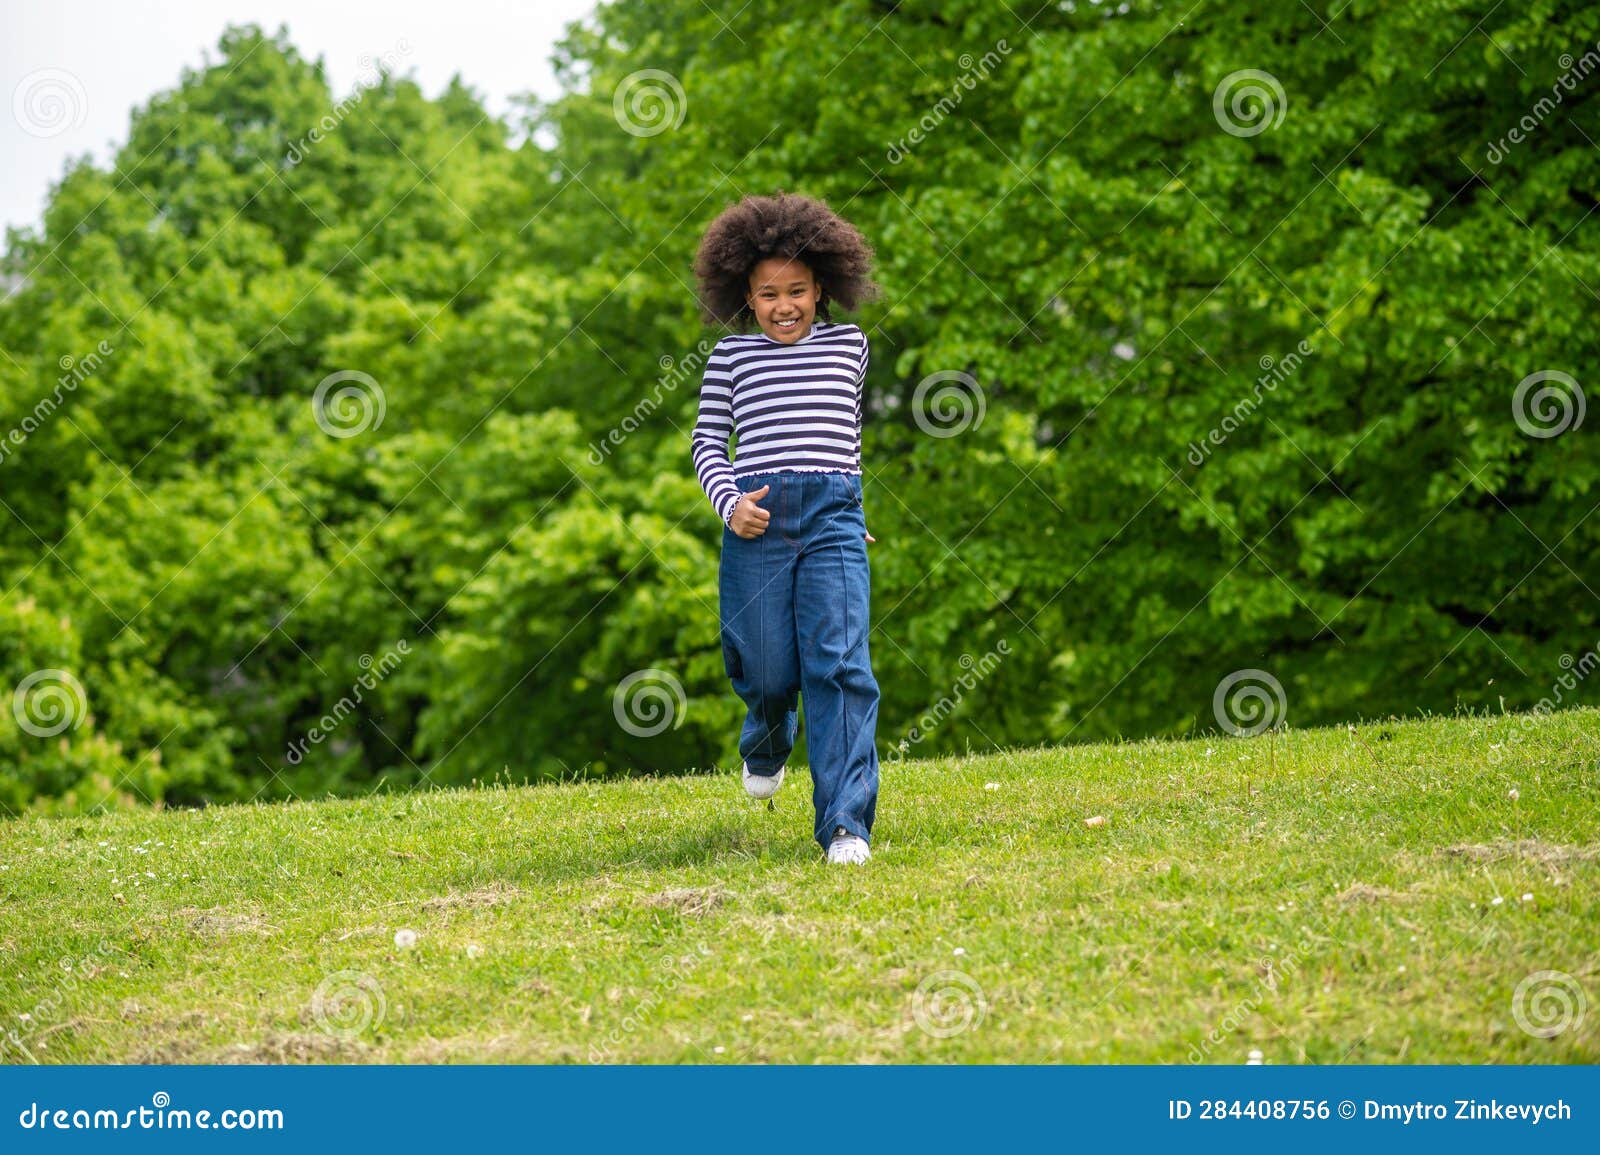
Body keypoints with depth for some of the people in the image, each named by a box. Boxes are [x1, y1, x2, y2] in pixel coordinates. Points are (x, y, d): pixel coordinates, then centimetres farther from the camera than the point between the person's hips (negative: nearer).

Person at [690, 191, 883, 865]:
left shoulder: (848, 344, 14)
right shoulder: (731, 354, 10)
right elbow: (707, 442, 7)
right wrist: (730, 503, -10)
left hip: (833, 518, 0)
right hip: (756, 523, 0)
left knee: (839, 664, -14)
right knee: (768, 672, 3)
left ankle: (846, 825, -16)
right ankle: (767, 742, 41)